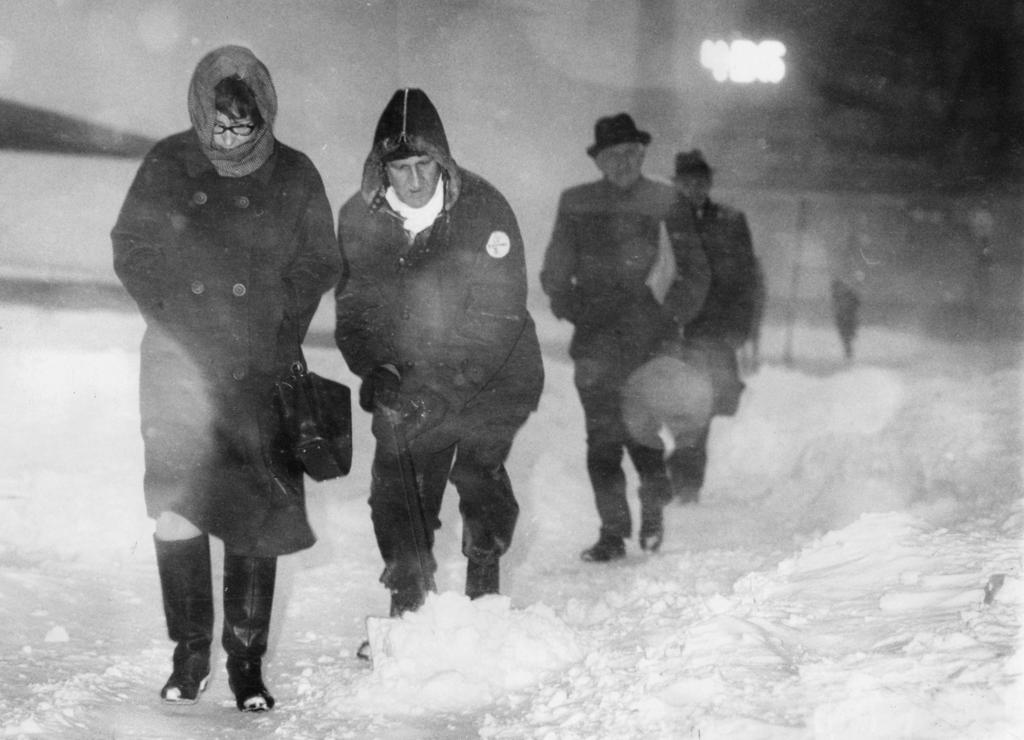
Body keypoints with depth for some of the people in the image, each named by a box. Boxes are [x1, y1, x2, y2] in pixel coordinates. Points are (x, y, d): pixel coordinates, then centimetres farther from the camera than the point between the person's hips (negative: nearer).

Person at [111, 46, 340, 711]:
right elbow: (132, 251, 4)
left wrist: (274, 316, -9)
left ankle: (248, 659, 8)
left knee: (256, 512, -2)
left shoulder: (295, 175, 2)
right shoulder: (169, 165, 2)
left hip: (264, 368, 0)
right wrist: (177, 317, -8)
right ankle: (190, 652, 10)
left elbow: (320, 265, 6)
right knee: (177, 506, -4)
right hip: (179, 363, 0)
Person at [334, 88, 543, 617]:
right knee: (397, 489, -3)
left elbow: (499, 314, -21)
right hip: (406, 379, 3)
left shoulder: (482, 209, -18)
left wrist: (438, 390, -28)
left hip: (492, 375, -2)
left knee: (477, 469, -12)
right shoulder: (358, 218, -7)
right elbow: (353, 310, 0)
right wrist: (374, 371, -19)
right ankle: (408, 609, 12)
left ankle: (483, 589, 8)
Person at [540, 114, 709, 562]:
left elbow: (695, 272, 9)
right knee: (602, 437, -4)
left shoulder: (668, 203, 5)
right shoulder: (575, 205, 9)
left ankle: (653, 509, 20)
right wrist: (573, 310, 1)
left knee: (641, 432, -8)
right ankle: (612, 532, 5)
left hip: (651, 339, -2)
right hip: (597, 339, 2)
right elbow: (554, 273, 14)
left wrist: (673, 314, -2)